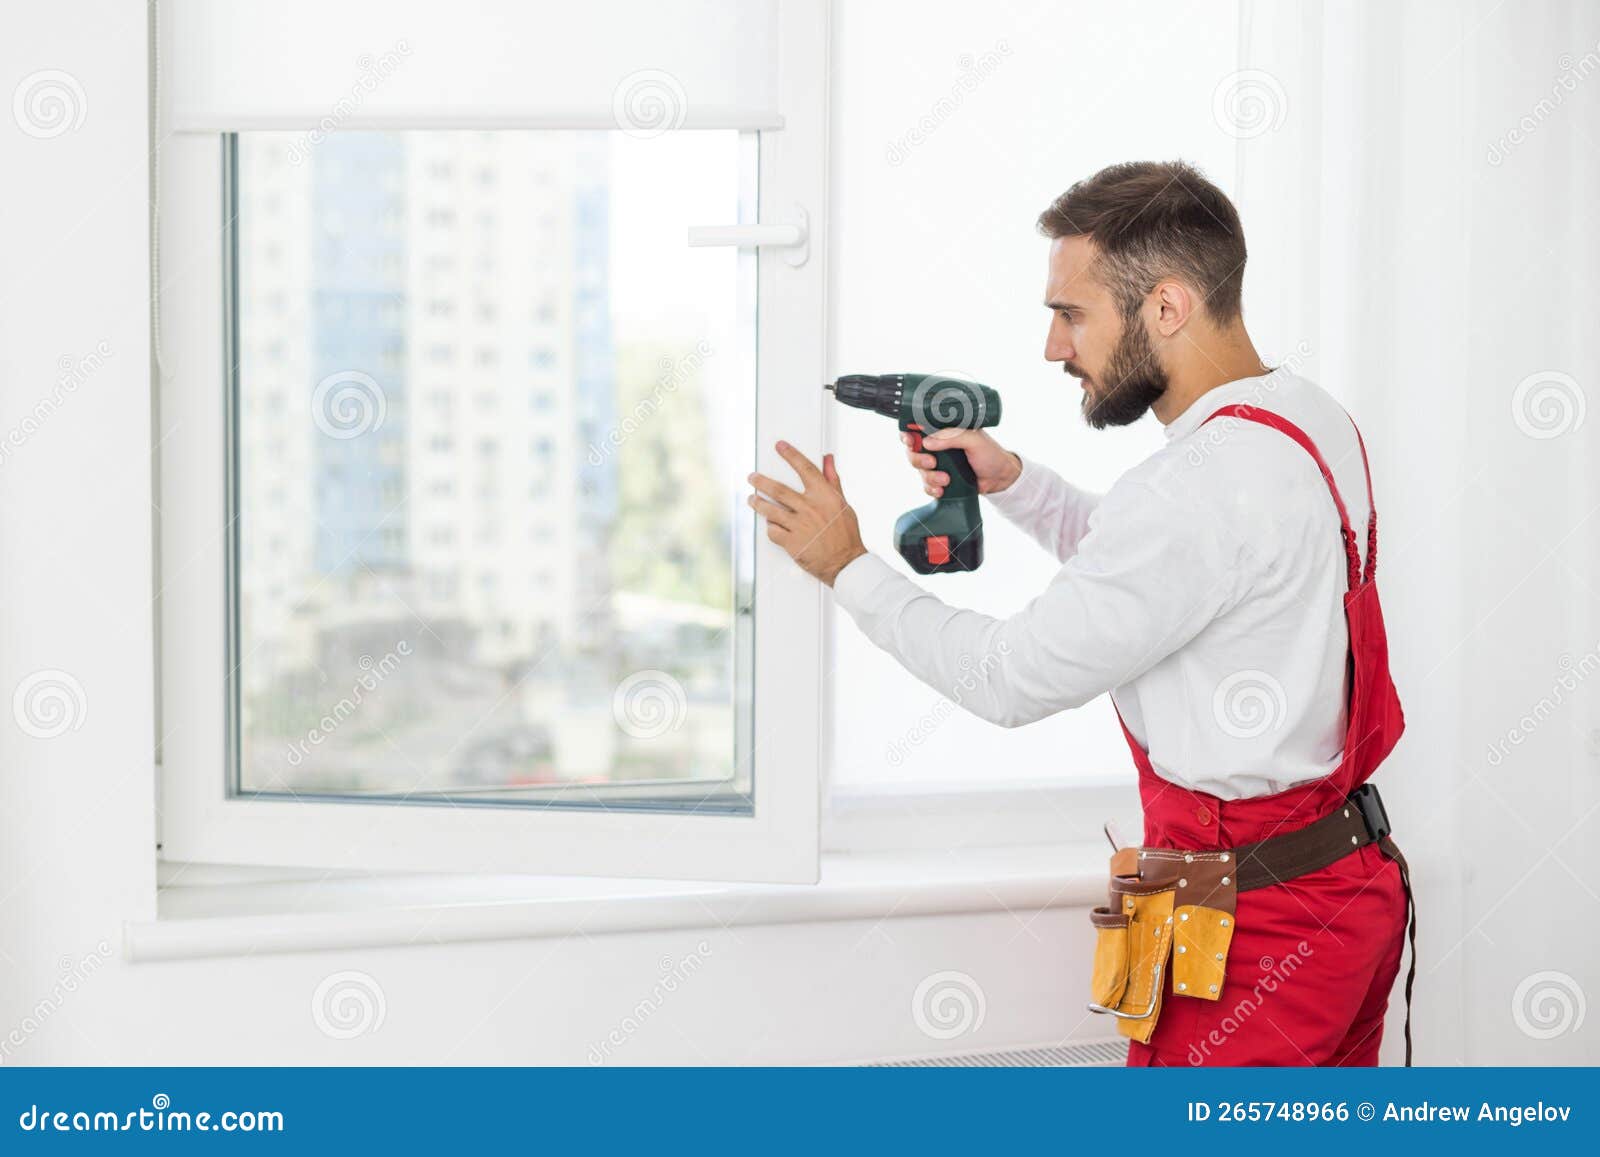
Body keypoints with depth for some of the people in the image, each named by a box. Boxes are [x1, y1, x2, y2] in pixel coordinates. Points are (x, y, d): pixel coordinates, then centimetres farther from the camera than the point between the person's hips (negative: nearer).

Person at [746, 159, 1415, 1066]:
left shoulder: (1204, 484, -25)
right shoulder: (1309, 414, 6)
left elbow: (1010, 680, -18)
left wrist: (847, 566, -6)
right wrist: (1011, 479, 10)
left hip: (1255, 924, -10)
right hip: (1349, 880, 10)